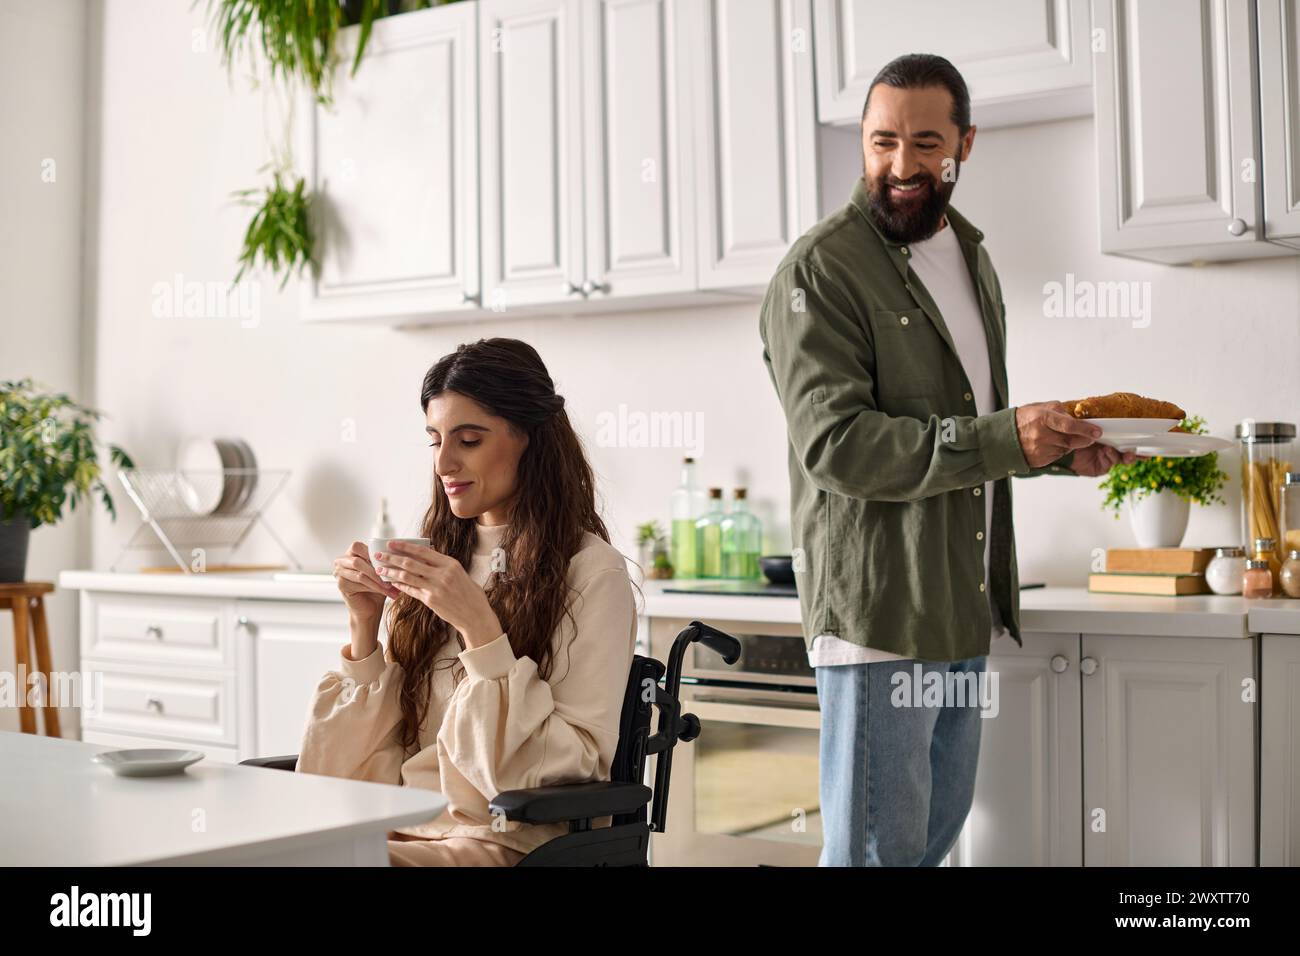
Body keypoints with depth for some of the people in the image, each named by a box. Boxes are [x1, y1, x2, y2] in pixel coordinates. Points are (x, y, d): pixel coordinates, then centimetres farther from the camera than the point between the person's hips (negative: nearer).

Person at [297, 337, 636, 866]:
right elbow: (370, 761, 13)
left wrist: (478, 627, -18)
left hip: (507, 840, -5)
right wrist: (364, 625, -2)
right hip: (406, 827, 6)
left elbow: (571, 766, -12)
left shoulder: (592, 573, -6)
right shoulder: (442, 559, 12)